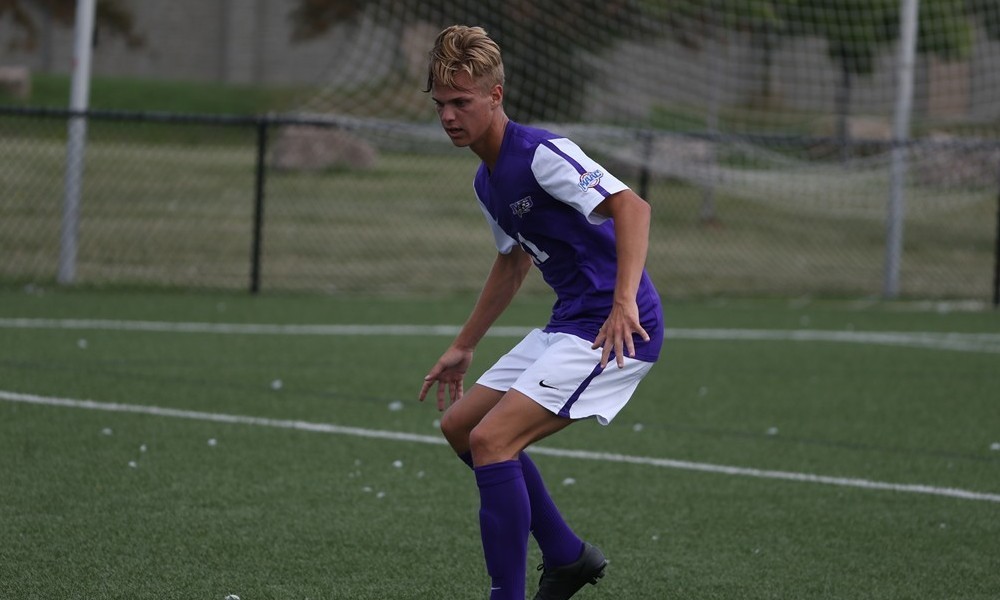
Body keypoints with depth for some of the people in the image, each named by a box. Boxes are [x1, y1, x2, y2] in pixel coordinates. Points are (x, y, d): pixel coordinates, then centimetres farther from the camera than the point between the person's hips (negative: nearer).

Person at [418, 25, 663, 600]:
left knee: (491, 439, -19)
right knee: (461, 424, 16)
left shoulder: (540, 153, -17)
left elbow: (631, 207, -28)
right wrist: (463, 348, 33)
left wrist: (624, 304, -39)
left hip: (617, 329, -10)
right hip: (568, 324, 10)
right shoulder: (488, 181, 13)